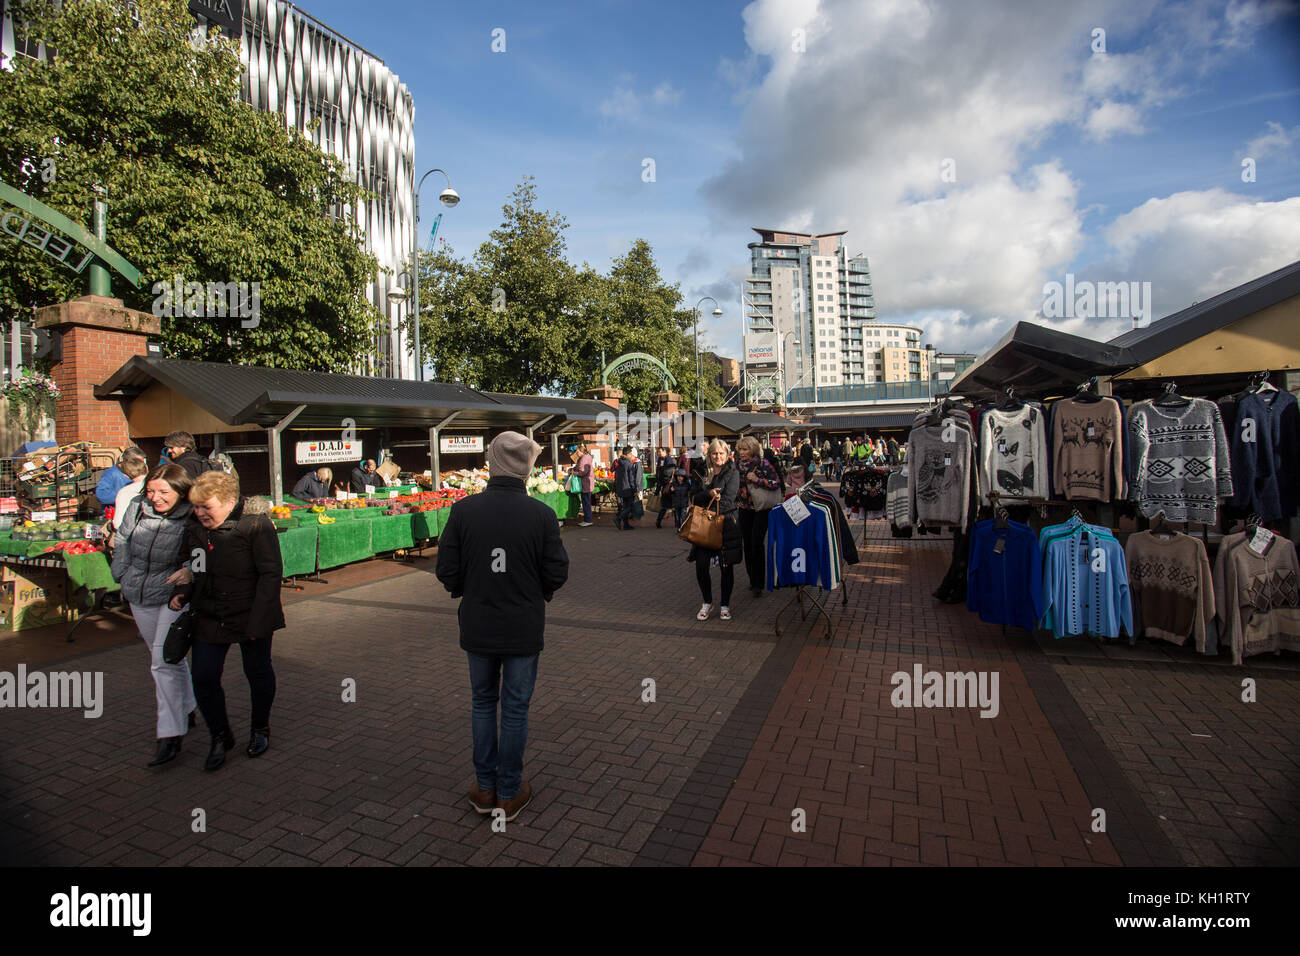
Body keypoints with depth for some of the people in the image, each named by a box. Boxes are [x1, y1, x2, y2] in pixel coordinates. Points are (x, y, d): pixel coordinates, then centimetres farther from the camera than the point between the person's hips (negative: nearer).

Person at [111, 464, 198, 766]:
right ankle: (186, 711, 36)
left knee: (164, 661, -10)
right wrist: (123, 576, 12)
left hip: (175, 595, -6)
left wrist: (191, 570, -27)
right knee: (168, 658, 18)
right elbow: (121, 541, 14)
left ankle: (171, 735, -2)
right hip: (139, 596, 6)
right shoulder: (136, 507, -2)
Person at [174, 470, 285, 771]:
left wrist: (257, 619, -20)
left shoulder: (255, 526, -17)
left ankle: (260, 728, 35)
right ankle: (220, 737, 25)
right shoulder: (193, 529, 3)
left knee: (258, 673, 11)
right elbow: (191, 569, 20)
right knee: (204, 678, 2)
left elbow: (271, 573, -18)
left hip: (250, 618, -5)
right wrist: (182, 593, 0)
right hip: (208, 619, 5)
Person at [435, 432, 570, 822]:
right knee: (515, 709, 12)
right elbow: (557, 574, -10)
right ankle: (510, 793, 27)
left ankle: (485, 787, 32)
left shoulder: (463, 509, -10)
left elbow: (446, 570, -6)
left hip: (478, 626, 2)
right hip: (523, 628, -2)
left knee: (483, 702, 20)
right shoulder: (541, 514, -14)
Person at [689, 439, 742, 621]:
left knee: (726, 566, 4)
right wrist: (709, 493, -15)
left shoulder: (733, 473, 0)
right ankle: (707, 603, 16)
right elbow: (696, 498, 4)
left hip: (726, 524, -3)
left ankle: (725, 605, 19)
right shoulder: (704, 473, 13)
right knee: (701, 565, -4)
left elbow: (727, 500, -10)